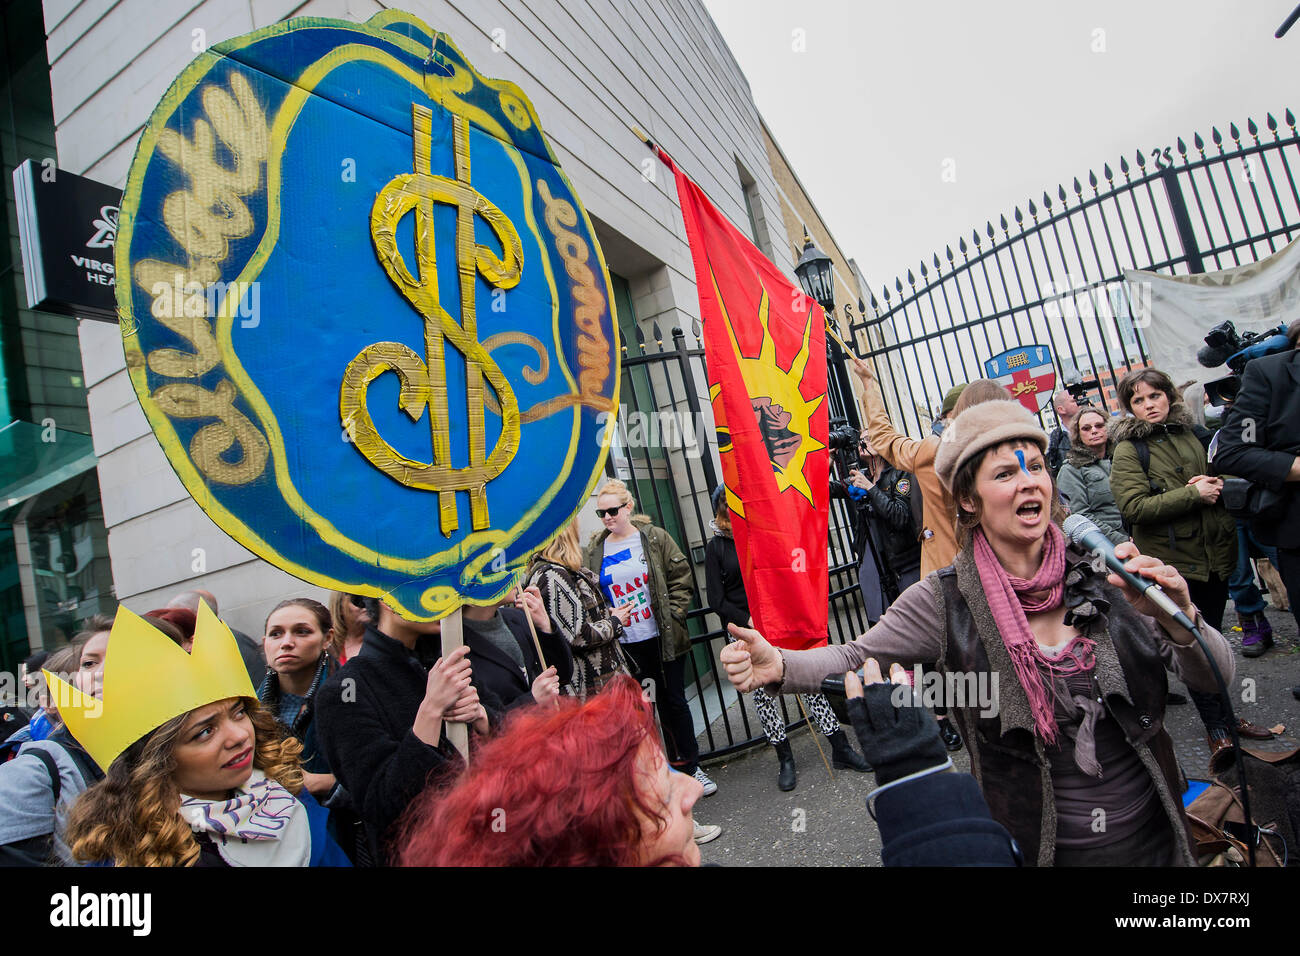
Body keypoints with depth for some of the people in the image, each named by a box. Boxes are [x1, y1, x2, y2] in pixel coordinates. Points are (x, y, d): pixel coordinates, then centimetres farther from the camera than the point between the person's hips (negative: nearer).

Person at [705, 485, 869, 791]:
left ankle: (840, 748, 11)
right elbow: (716, 599, -3)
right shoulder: (716, 547, -1)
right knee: (762, 692, 4)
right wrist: (749, 621, -13)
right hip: (745, 630, -1)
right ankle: (785, 760, 18)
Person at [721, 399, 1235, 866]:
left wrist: (1178, 618, -30)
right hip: (1040, 847, -2)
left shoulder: (1104, 573, -12)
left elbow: (1217, 678, -8)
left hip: (1151, 830, 3)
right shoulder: (945, 601, -17)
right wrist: (777, 665, -31)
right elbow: (856, 657, -12)